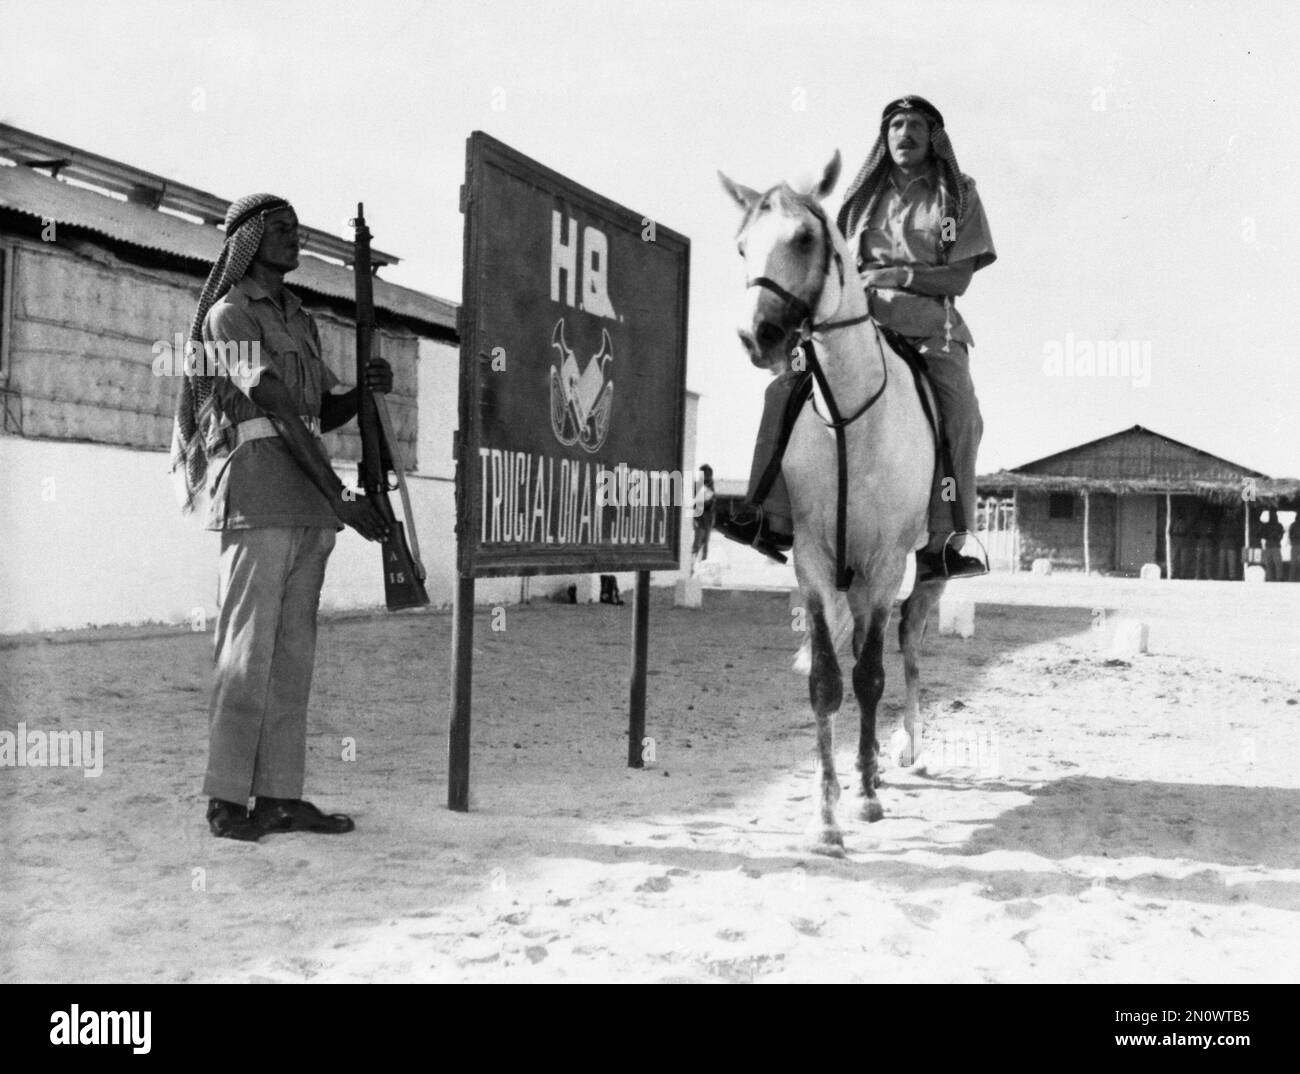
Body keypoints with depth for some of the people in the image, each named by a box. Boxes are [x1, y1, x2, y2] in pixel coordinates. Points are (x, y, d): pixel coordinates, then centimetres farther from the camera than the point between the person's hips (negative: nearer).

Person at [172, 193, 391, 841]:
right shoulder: (230, 314, -2)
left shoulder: (300, 320, 23)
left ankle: (279, 795, 9)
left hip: (306, 507, 8)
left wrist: (367, 388, -1)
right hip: (258, 498, -8)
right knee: (248, 649, -8)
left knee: (293, 653, 6)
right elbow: (279, 409, -12)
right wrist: (342, 499, -17)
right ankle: (227, 799, -3)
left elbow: (323, 415, 22)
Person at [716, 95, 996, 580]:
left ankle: (941, 544, -24)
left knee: (960, 413, -27)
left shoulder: (959, 196, 11)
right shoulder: (865, 195, 20)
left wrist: (900, 275, -15)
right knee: (787, 388, -19)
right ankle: (773, 518, -19)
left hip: (929, 324, -2)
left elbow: (959, 278, 0)